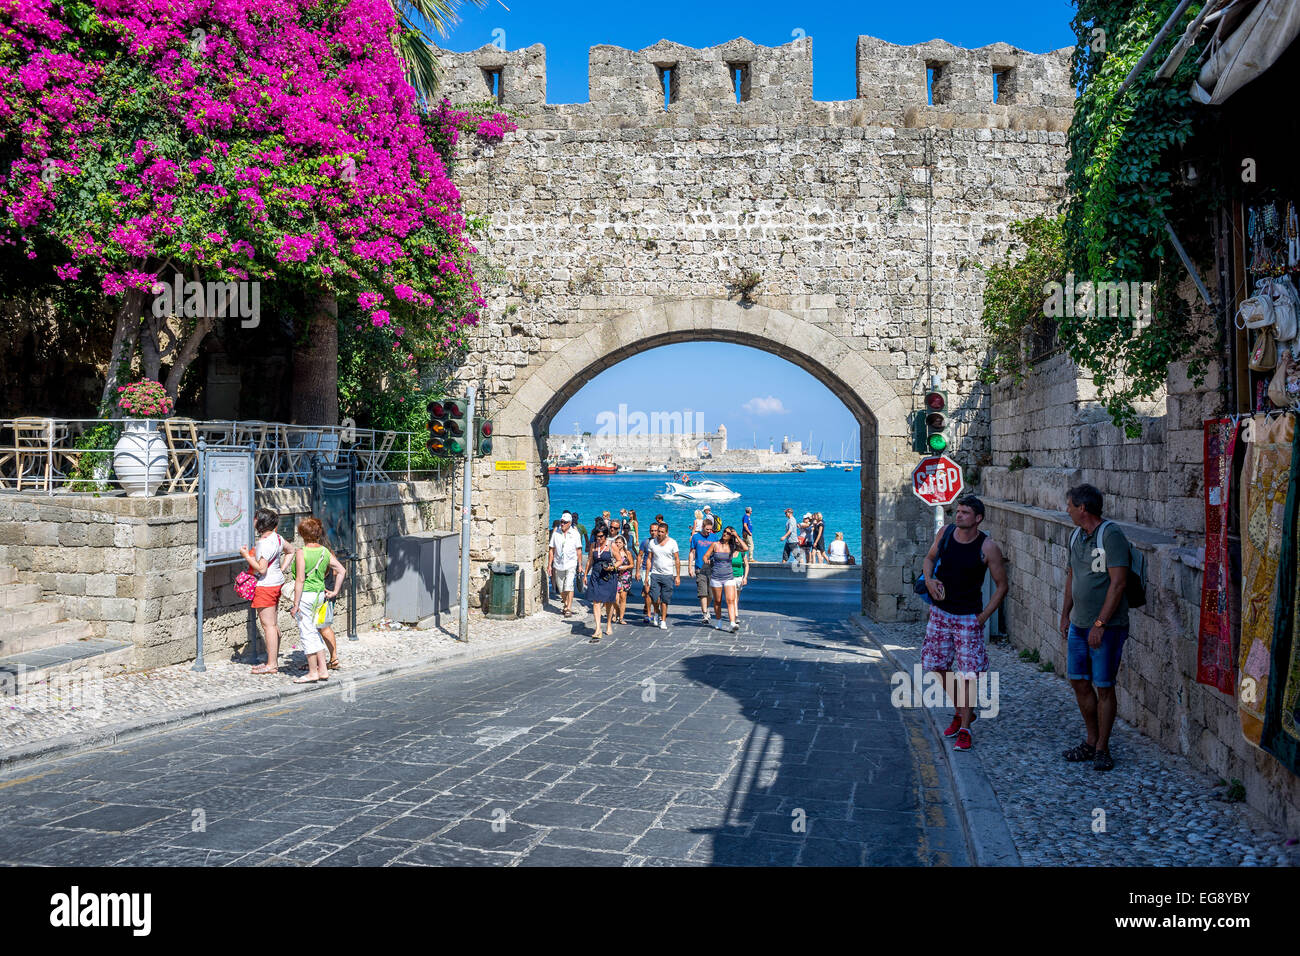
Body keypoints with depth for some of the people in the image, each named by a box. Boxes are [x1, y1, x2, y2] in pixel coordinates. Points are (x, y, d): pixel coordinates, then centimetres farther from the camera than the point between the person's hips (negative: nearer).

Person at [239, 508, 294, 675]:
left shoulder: (265, 543, -21)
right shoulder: (275, 537, 8)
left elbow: (261, 569, -23)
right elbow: (290, 550, 23)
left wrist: (247, 556, -12)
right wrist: (282, 569, 17)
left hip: (266, 587, -10)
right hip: (276, 583, 10)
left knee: (269, 625, -5)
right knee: (274, 624, 14)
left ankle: (271, 664, -2)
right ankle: (274, 661, 21)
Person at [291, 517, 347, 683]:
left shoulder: (301, 552, -12)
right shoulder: (325, 551, 5)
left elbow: (300, 580, -15)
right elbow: (342, 571, 5)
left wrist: (296, 603, -11)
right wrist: (335, 591, 10)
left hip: (306, 595, -6)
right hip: (320, 595, 6)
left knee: (307, 633, 2)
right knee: (314, 632, 17)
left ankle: (313, 672, 8)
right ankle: (322, 669, 17)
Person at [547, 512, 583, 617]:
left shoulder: (575, 533, 2)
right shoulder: (556, 533, 4)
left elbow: (578, 550, 5)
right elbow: (551, 549, 6)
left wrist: (580, 565, 2)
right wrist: (549, 565, 2)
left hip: (571, 564, -2)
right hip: (558, 564, 3)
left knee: (569, 586, -14)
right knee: (561, 589, 9)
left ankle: (569, 608, -11)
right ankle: (566, 604, 30)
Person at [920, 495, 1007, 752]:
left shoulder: (988, 548, -14)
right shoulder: (944, 534, -3)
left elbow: (1002, 585, -5)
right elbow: (930, 558, 15)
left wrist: (984, 615, -10)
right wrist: (929, 579, -6)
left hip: (969, 618, -5)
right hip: (940, 612, 5)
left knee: (967, 674, -5)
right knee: (938, 666, 11)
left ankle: (964, 730, 7)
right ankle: (962, 711, 34)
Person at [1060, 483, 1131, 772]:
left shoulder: (1111, 535, -15)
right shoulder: (1076, 536, 11)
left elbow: (1118, 582, -19)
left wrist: (1100, 624, -19)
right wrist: (1065, 615, 18)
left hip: (1107, 626, -8)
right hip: (1078, 624, 8)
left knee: (1104, 686, 0)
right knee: (1079, 681, 11)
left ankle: (1102, 749, 12)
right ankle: (1092, 741, 25)